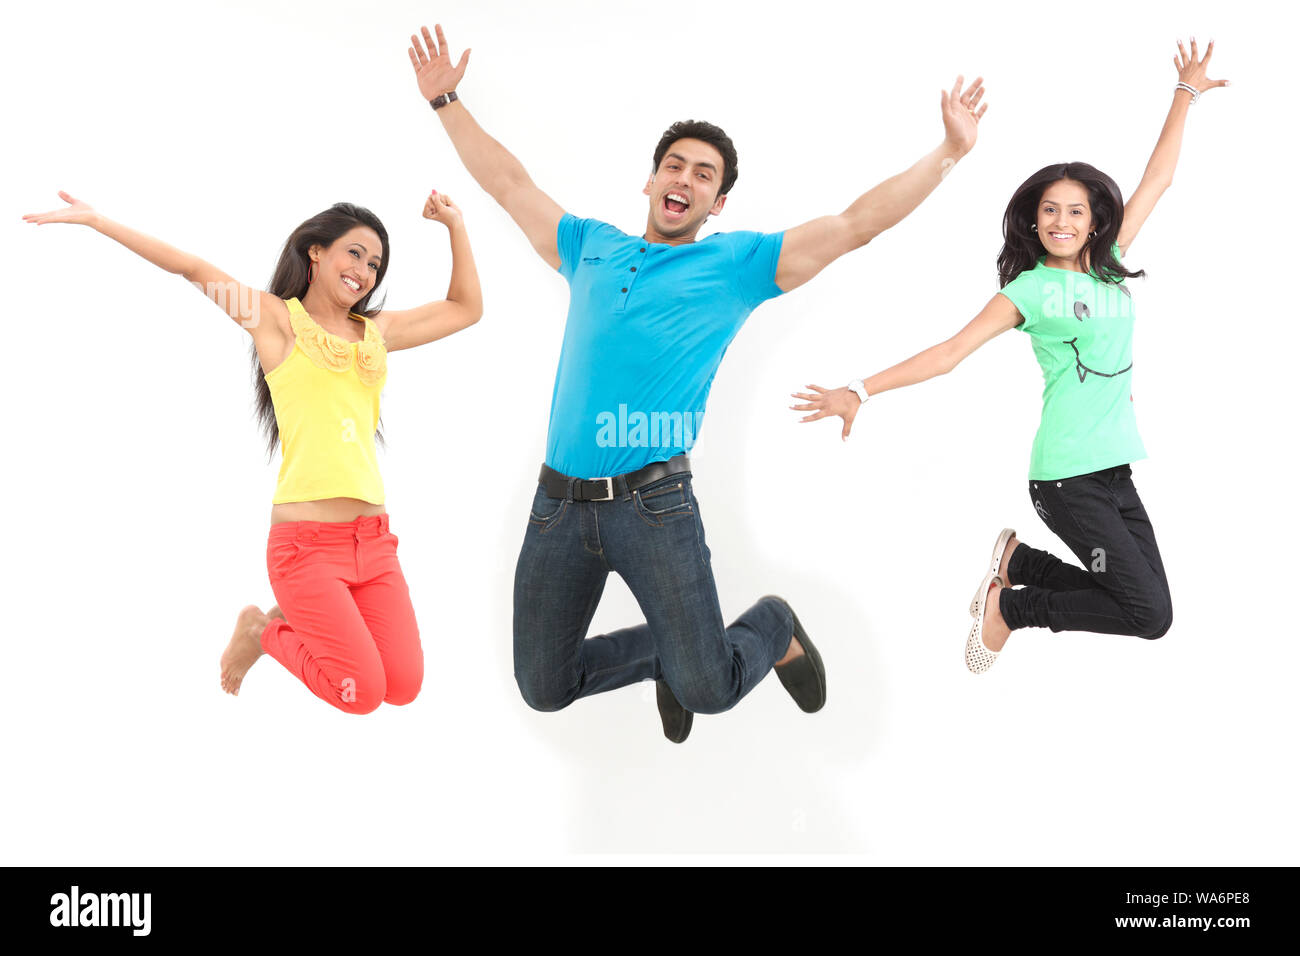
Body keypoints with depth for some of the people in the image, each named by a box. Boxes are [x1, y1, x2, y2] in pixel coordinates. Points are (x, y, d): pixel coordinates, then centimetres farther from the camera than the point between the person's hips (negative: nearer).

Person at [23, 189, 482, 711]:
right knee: (361, 692, -8)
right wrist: (98, 221, -1)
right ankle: (262, 632, 20)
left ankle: (299, 621, 25)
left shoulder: (378, 331, 16)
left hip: (372, 539, 6)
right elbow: (194, 269, 0)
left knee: (403, 687, 1)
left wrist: (455, 224, 20)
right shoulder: (278, 319, 3)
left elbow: (465, 308, 24)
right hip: (307, 543, -5)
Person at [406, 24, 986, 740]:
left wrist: (950, 150, 0)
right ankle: (665, 649, 35)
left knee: (707, 690, -10)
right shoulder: (591, 248, 17)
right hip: (559, 501, 4)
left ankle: (774, 628, 25)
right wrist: (447, 102, 26)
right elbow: (509, 184, 25)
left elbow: (856, 224, 3)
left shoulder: (737, 262, 8)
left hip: (652, 502, -3)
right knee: (543, 688, 8)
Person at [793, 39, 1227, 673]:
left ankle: (1016, 560, 20)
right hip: (1067, 478, -7)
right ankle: (1007, 608, 5)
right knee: (1150, 614, -10)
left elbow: (1157, 179, 16)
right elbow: (949, 353, -10)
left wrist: (1186, 93, 18)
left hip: (1117, 469, 7)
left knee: (1147, 603, 8)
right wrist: (860, 392, -17)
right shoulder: (1031, 289, -5)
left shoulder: (1110, 267, 10)